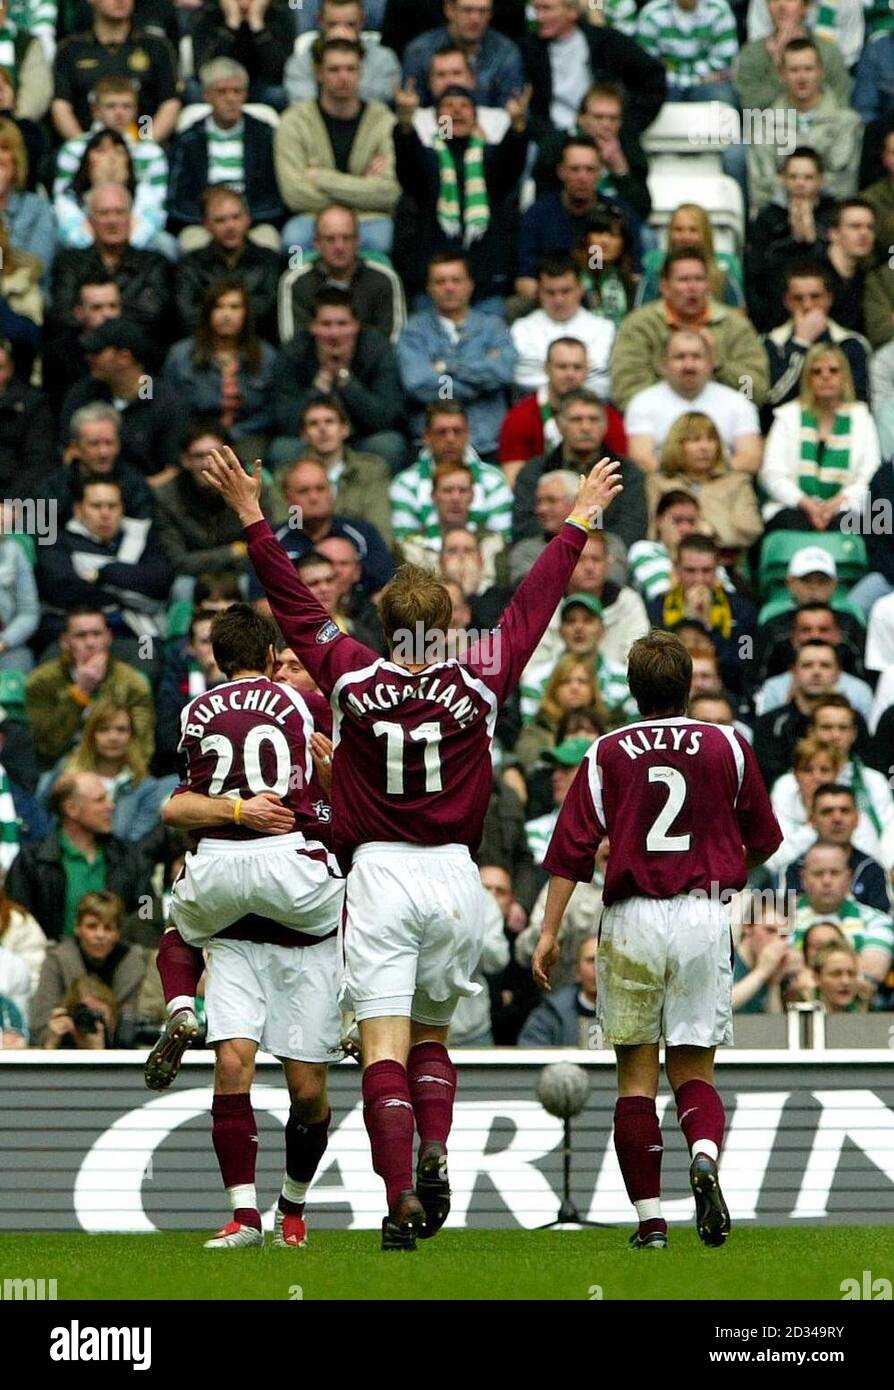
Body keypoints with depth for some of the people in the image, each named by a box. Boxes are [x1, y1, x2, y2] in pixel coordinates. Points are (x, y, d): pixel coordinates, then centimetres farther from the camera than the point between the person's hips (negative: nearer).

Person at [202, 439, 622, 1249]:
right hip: (454, 877, 2)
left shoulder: (356, 681, -6)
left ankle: (401, 1195, -19)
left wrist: (251, 517, 8)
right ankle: (435, 1154, -5)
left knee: (384, 1046, -7)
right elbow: (533, 607, 6)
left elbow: (296, 606, 0)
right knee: (431, 1035, 18)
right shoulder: (476, 687, -3)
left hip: (378, 874, -2)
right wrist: (579, 522, 16)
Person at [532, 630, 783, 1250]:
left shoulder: (608, 753, 4)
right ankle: (706, 1155, -24)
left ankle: (650, 1217, 1)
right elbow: (764, 841, 12)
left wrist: (549, 931, -1)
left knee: (636, 1073, 6)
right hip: (705, 915, 0)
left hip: (631, 919, 0)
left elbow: (573, 848, -2)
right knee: (694, 1069, 7)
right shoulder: (728, 746, 5)